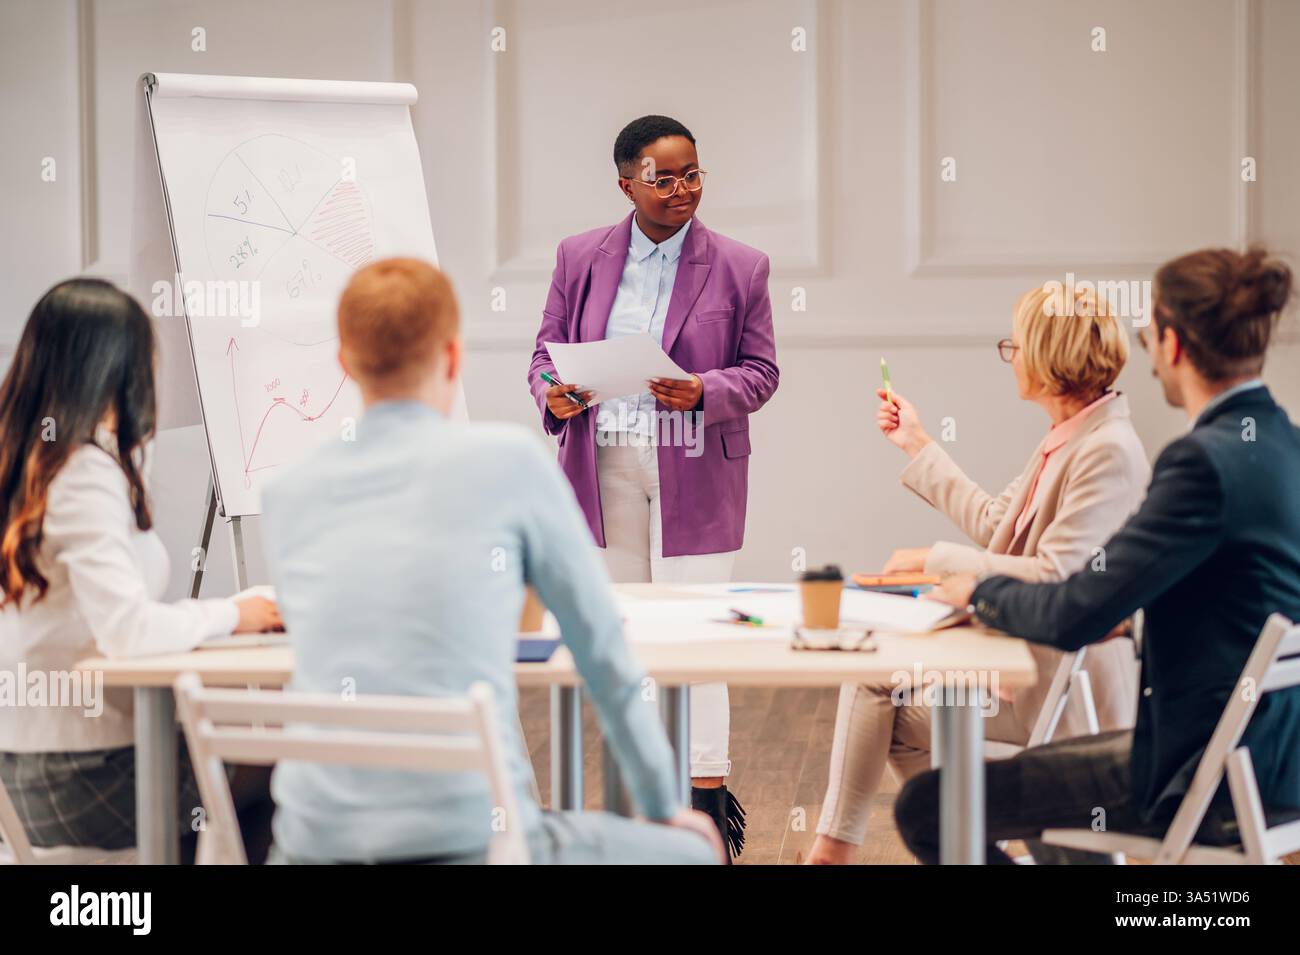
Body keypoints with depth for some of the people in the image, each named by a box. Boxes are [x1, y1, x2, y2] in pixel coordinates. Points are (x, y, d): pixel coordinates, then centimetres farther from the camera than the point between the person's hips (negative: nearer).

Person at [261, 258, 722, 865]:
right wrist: (662, 808, 20)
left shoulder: (286, 494, 8)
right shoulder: (511, 459, -3)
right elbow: (602, 649, 6)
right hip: (467, 843, -4)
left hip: (318, 845, 4)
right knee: (693, 850, 21)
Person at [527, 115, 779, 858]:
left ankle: (708, 786, 2)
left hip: (695, 472, -3)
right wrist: (553, 395, -13)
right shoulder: (581, 258, 5)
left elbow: (761, 370, 0)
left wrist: (703, 393, -19)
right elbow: (547, 350, 9)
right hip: (605, 468, 3)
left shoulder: (740, 267, -1)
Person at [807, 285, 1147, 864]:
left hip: (1061, 685, -10)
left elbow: (1053, 576, -27)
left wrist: (936, 560, -19)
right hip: (1020, 653, 10)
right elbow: (993, 525, 18)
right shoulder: (1066, 439, 9)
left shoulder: (1108, 452, -22)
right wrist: (916, 445, 23)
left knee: (896, 711, -8)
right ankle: (834, 849, 5)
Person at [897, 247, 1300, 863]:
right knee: (1033, 771, 32)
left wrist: (982, 592, -3)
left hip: (1211, 779, -10)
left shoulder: (1206, 460, -23)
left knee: (926, 807, -6)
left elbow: (1075, 618, -22)